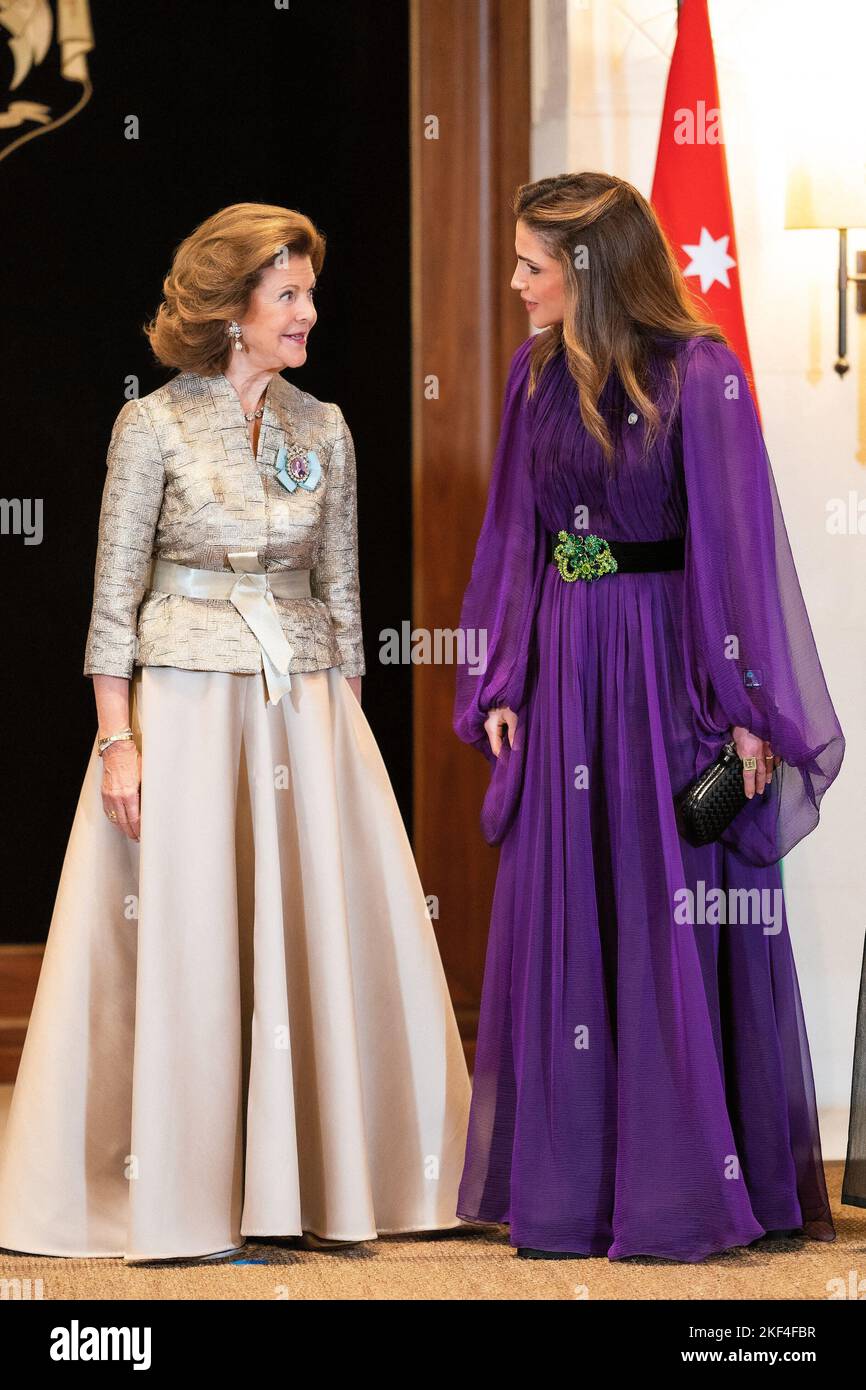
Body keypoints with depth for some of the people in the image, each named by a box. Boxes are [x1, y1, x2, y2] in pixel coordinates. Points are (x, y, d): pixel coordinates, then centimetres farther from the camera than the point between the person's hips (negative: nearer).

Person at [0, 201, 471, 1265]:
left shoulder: (322, 431, 9)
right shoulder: (154, 427, -3)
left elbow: (340, 589, 13)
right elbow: (115, 595, -3)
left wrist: (346, 722, 8)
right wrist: (118, 738, -10)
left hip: (304, 705, 4)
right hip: (186, 705, -4)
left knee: (329, 931, 1)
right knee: (179, 943, -2)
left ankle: (332, 1179, 11)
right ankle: (172, 1193, 7)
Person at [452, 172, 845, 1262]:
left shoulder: (697, 373, -10)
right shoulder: (536, 375, 7)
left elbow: (735, 541, -10)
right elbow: (516, 538, 13)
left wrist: (745, 710, -12)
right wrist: (499, 683, 9)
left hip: (667, 664, -5)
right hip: (562, 669, 6)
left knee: (676, 921, -1)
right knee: (560, 926, 6)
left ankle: (685, 1192, 7)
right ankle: (569, 1190, 13)